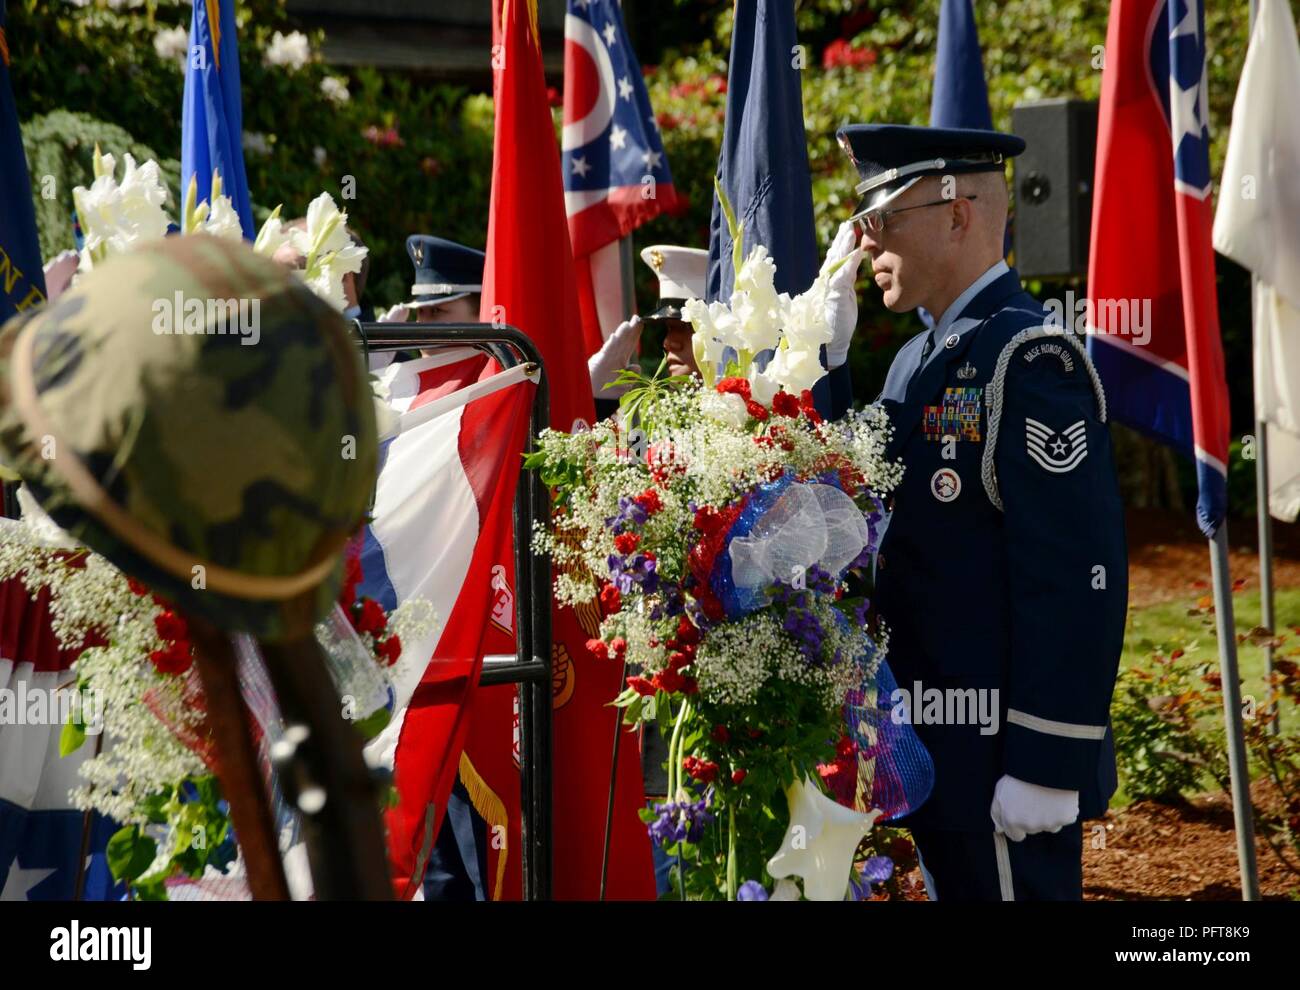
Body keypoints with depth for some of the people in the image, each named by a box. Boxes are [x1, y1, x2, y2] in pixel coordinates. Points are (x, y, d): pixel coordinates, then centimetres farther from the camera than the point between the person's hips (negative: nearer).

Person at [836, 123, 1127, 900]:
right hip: (942, 760, 9)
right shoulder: (921, 361, 15)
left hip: (1005, 761, -9)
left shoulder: (1029, 360, -15)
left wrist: (1047, 767, -22)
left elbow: (1078, 575, -20)